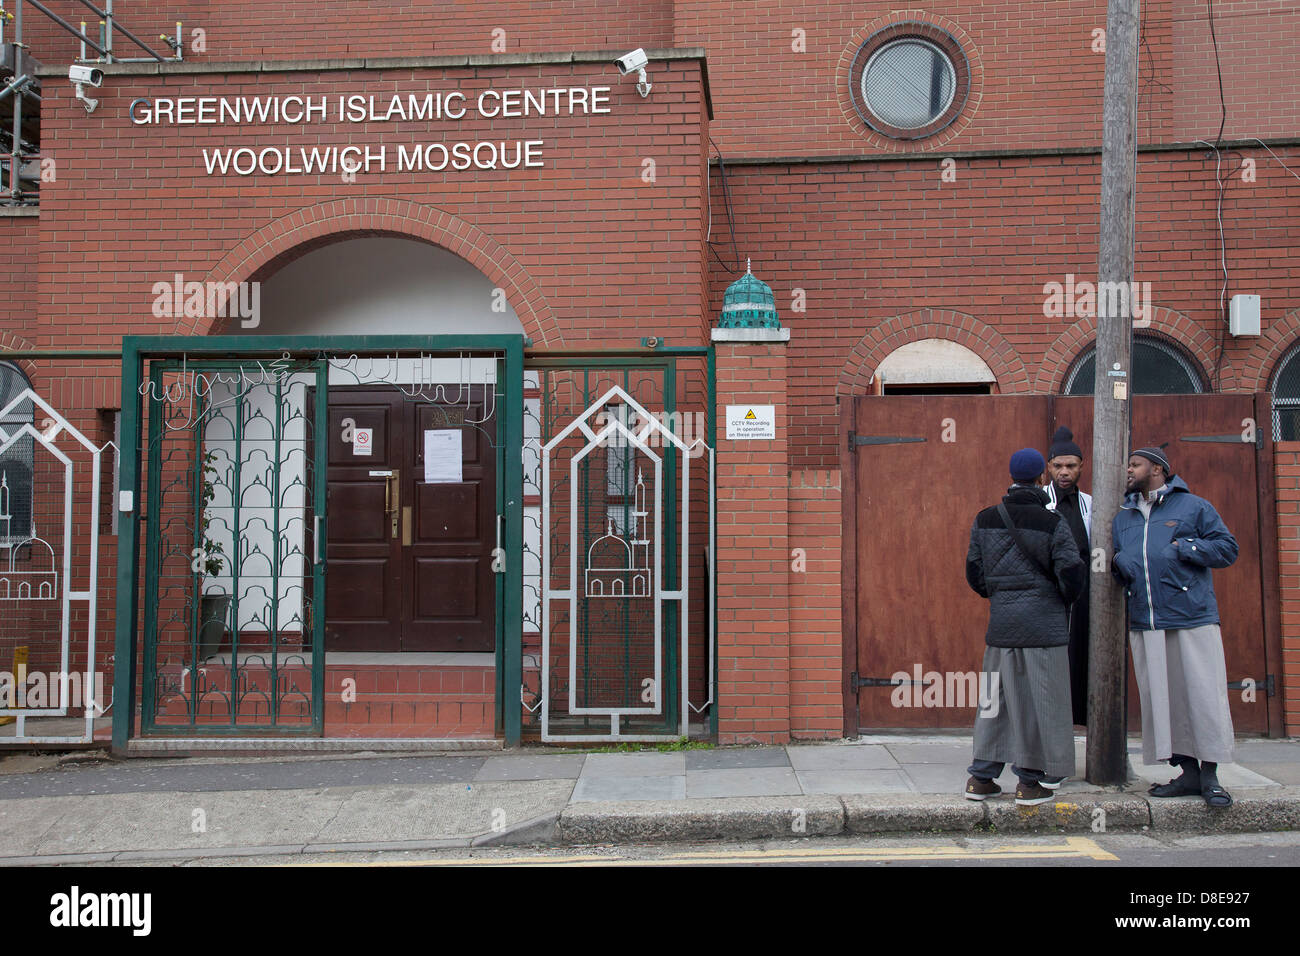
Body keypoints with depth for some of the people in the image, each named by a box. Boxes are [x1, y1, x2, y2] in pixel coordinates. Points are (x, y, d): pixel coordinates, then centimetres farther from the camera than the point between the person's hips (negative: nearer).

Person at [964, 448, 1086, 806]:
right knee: (1037, 700, 4)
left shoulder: (984, 520, 5)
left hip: (1000, 624, 4)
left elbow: (974, 572, 8)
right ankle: (1031, 782, 11)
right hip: (1043, 625, -4)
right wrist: (1063, 600, 9)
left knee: (997, 696, 12)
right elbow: (1071, 575, -11)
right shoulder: (1052, 523, -8)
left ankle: (981, 777, 16)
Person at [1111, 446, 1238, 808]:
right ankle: (1188, 772, 13)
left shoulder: (1193, 506, 5)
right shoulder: (1124, 516, 19)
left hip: (1193, 617, -5)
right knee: (1161, 697, 4)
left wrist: (1184, 547, -10)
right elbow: (1118, 561, 27)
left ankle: (1210, 775, 5)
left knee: (1203, 693, -5)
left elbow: (1227, 548, 1)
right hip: (1145, 624, 5)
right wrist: (1117, 563, 5)